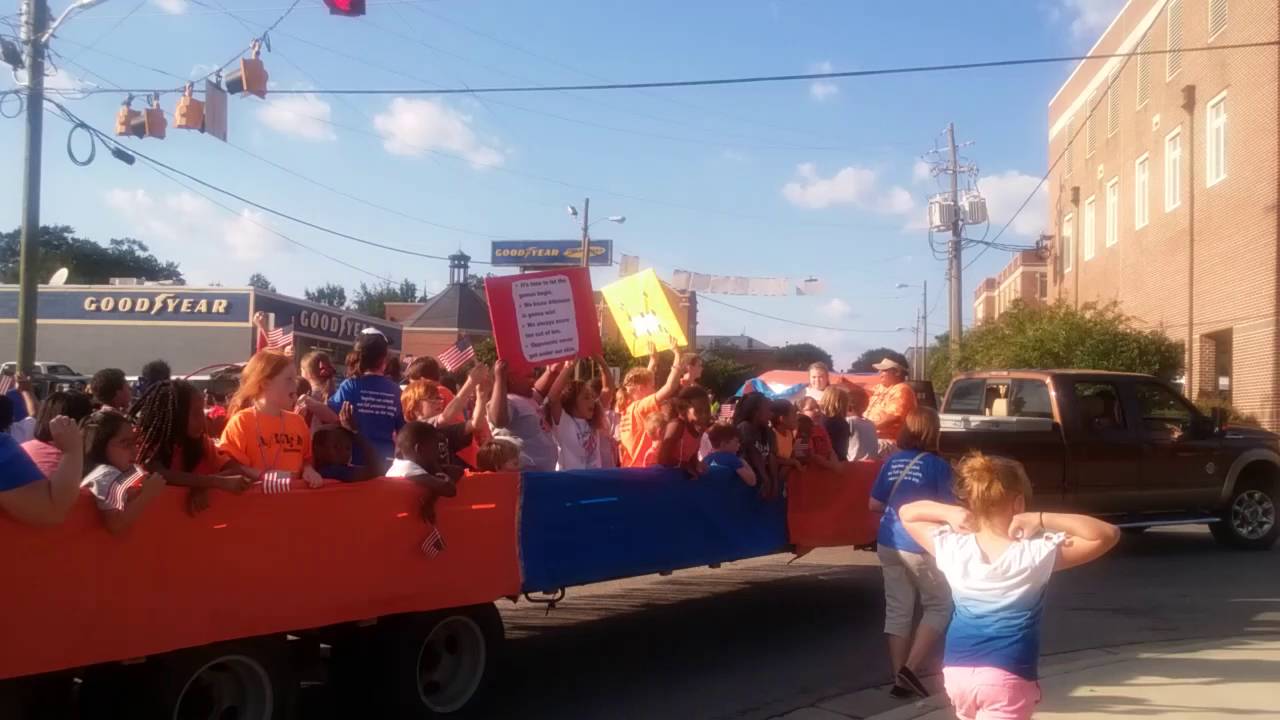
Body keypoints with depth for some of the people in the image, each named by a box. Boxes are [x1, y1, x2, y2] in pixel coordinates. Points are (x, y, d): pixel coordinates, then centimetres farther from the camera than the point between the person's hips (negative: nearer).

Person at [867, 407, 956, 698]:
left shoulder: (892, 463, 3)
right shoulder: (937, 465, -11)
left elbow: (874, 504, 8)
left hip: (889, 544, 5)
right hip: (922, 546, -5)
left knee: (897, 610, 11)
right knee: (939, 606, 10)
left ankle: (900, 678, 13)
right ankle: (910, 669, -3)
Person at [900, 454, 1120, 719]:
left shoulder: (953, 548, -5)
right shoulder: (1036, 554, -15)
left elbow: (906, 513, 11)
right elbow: (1108, 534, -11)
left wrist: (949, 512, -7)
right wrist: (1043, 519, -17)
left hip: (957, 671, 5)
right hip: (1006, 677, -5)